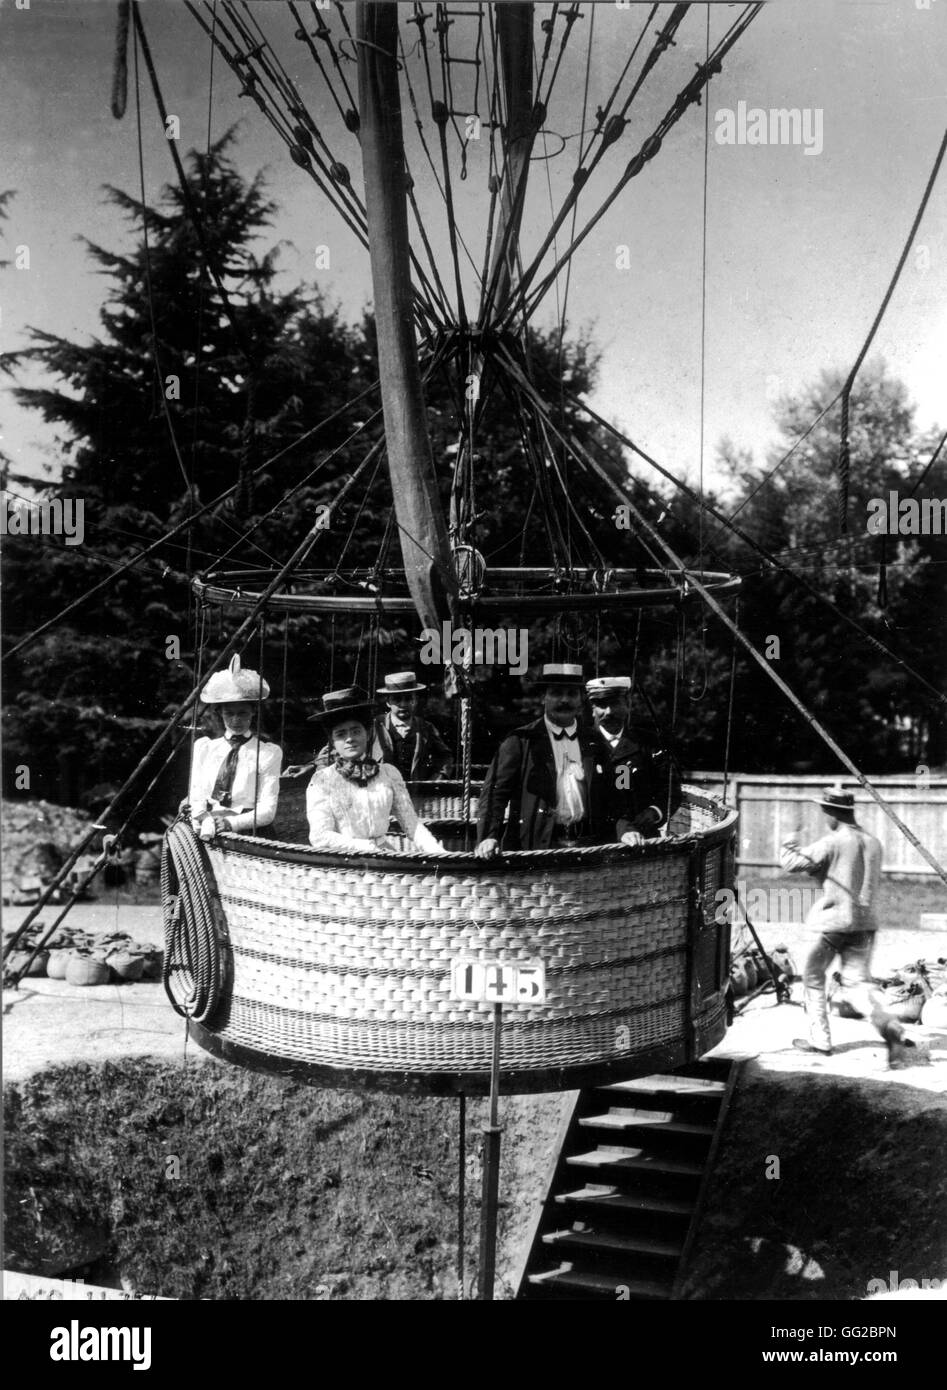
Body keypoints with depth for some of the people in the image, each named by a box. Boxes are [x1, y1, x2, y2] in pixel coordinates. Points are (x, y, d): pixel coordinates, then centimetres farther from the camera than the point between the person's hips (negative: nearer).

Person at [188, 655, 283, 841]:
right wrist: (205, 820, -9)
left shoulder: (269, 752, 9)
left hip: (246, 832, -3)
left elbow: (268, 810, 1)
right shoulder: (203, 747, 19)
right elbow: (196, 797, 13)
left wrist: (230, 823, -15)